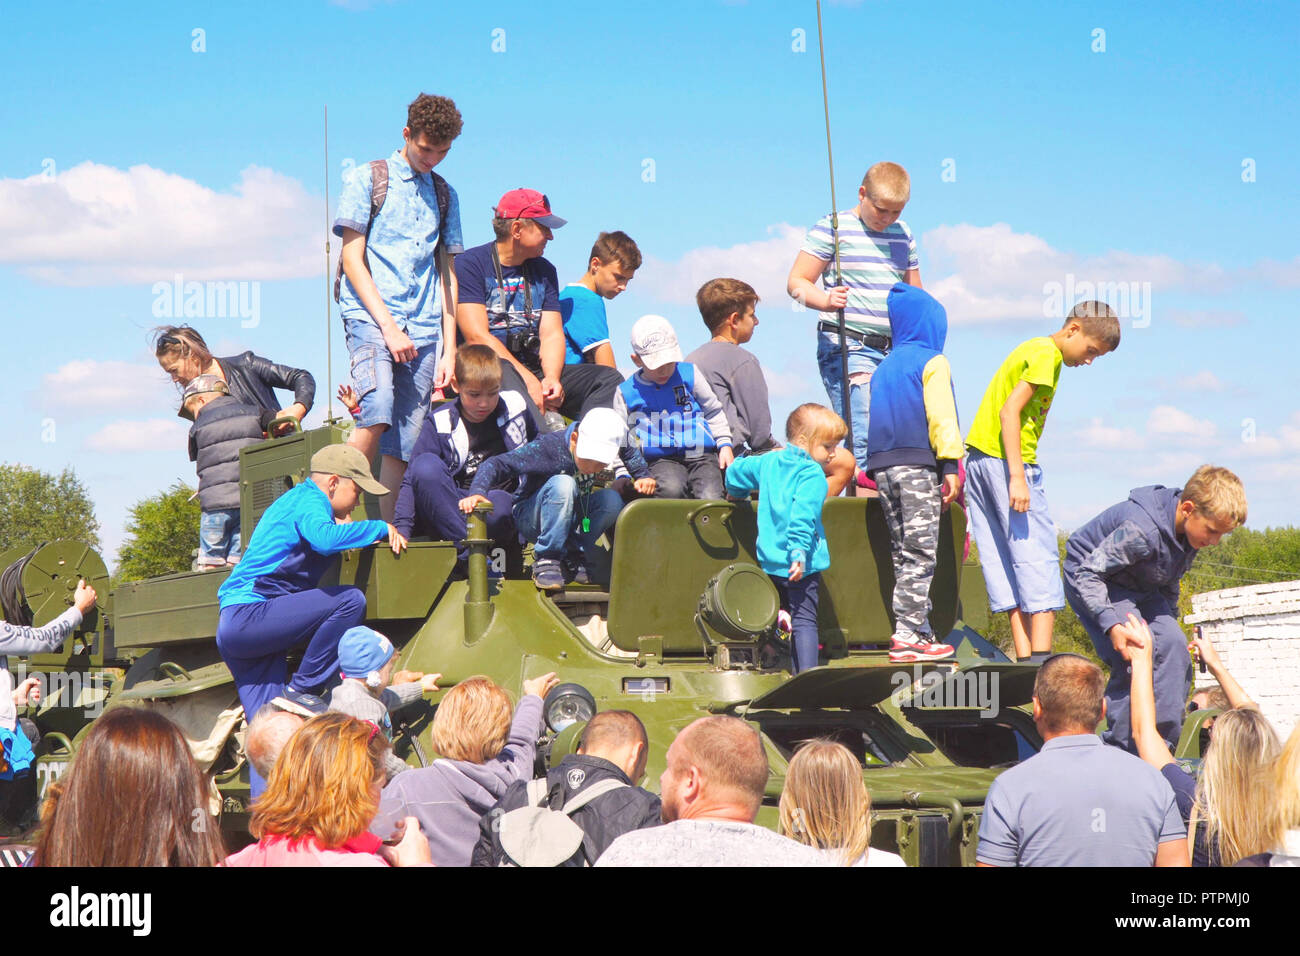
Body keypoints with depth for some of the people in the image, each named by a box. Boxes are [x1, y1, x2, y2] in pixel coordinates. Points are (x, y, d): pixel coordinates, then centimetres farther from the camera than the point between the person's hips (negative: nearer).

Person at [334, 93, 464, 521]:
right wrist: (388, 326, -10)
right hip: (369, 314, -4)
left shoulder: (444, 195, 19)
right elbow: (352, 258, -1)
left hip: (423, 328, 5)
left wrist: (449, 349, 11)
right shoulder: (367, 179, 5)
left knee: (403, 447, -2)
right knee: (378, 409, -27)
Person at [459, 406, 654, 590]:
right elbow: (496, 465, -29)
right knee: (563, 484, -35)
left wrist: (643, 475, -4)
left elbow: (630, 453, 11)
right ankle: (546, 560, -28)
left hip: (572, 518, 5)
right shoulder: (550, 447, -28)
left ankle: (573, 557, -8)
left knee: (613, 500, -24)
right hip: (530, 520, -5)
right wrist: (477, 491, -45)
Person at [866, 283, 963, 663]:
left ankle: (919, 630, 10)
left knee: (903, 552, 10)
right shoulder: (932, 362, -2)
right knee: (920, 554, -8)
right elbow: (941, 417, -11)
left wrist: (877, 465, 15)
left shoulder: (884, 367, 19)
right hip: (917, 466, -7)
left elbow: (877, 419, 16)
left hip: (882, 466, 7)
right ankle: (907, 637, -13)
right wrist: (950, 466, -12)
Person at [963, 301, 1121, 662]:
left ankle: (1024, 657, 2)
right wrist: (1017, 477, -22)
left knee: (1003, 561, 4)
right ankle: (1041, 657, -15)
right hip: (1007, 460, -9)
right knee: (1038, 558, -8)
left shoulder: (1030, 348, 21)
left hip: (978, 457, 9)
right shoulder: (1046, 354, -8)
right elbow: (1010, 411, -18)